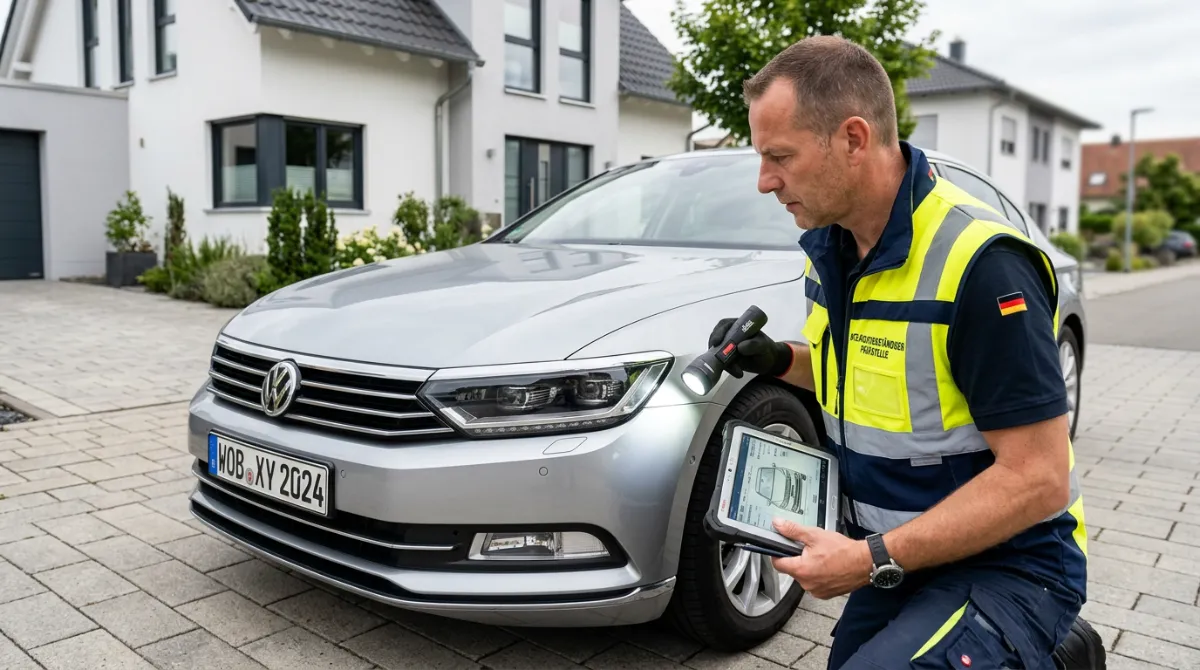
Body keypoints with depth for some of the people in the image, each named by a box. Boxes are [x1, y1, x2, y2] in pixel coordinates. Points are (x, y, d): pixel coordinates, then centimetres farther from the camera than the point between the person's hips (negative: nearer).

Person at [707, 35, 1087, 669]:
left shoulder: (980, 263, -24)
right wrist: (780, 360, -3)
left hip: (1006, 569, -8)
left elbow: (1037, 478, -23)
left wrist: (874, 560, -25)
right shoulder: (829, 248, 1)